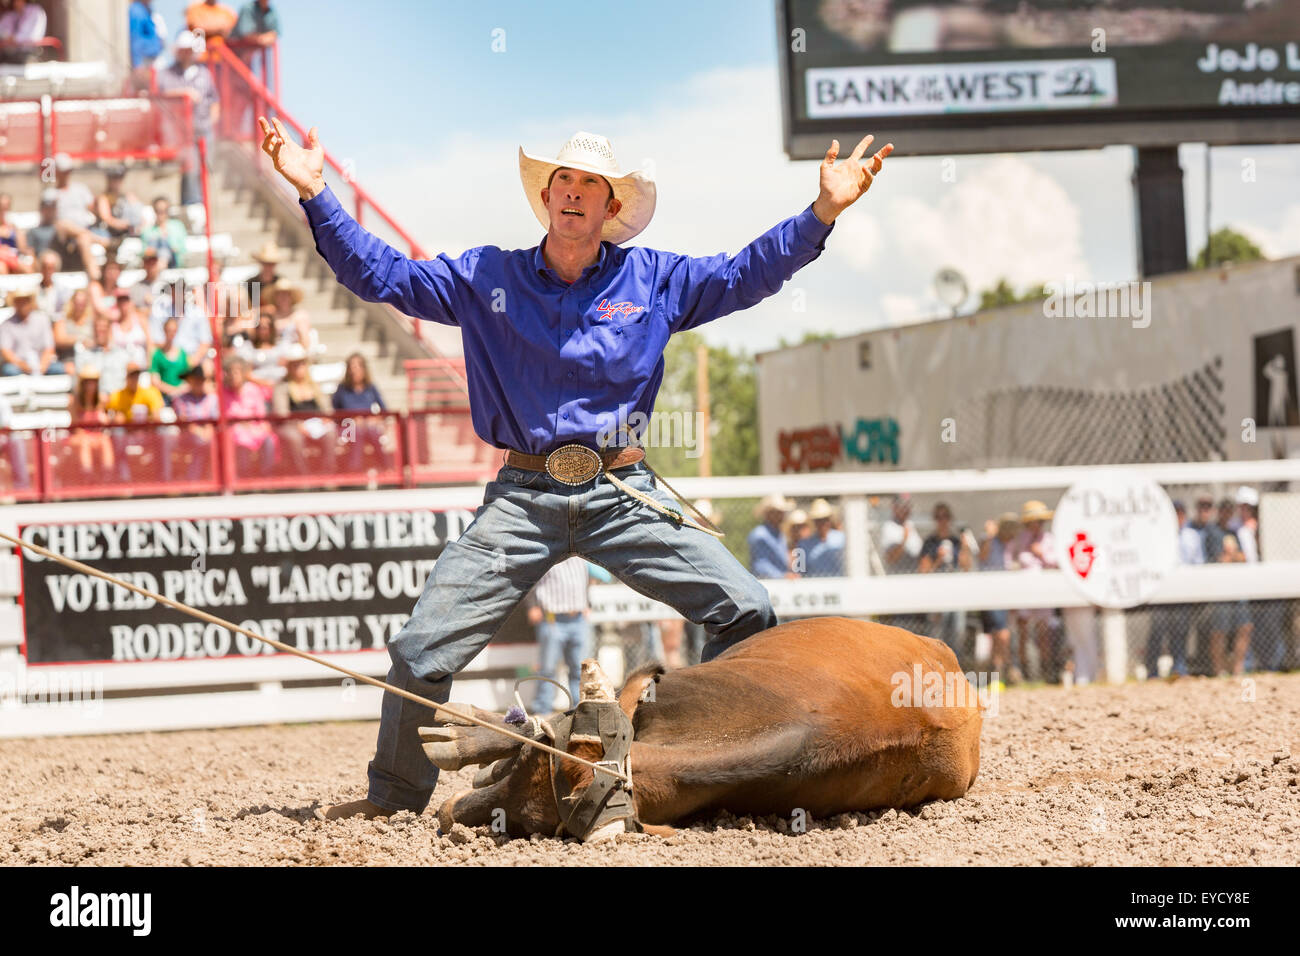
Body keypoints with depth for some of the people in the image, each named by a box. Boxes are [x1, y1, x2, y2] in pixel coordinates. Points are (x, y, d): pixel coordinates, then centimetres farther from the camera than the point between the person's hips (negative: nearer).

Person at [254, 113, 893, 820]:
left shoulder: (654, 280, 7)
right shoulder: (486, 279, 6)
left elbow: (748, 274, 4)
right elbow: (380, 274, 5)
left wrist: (823, 211, -9)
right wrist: (315, 194, -5)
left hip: (623, 496, 1)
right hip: (523, 499, -1)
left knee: (748, 613, -9)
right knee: (422, 653, -7)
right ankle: (394, 795, 14)